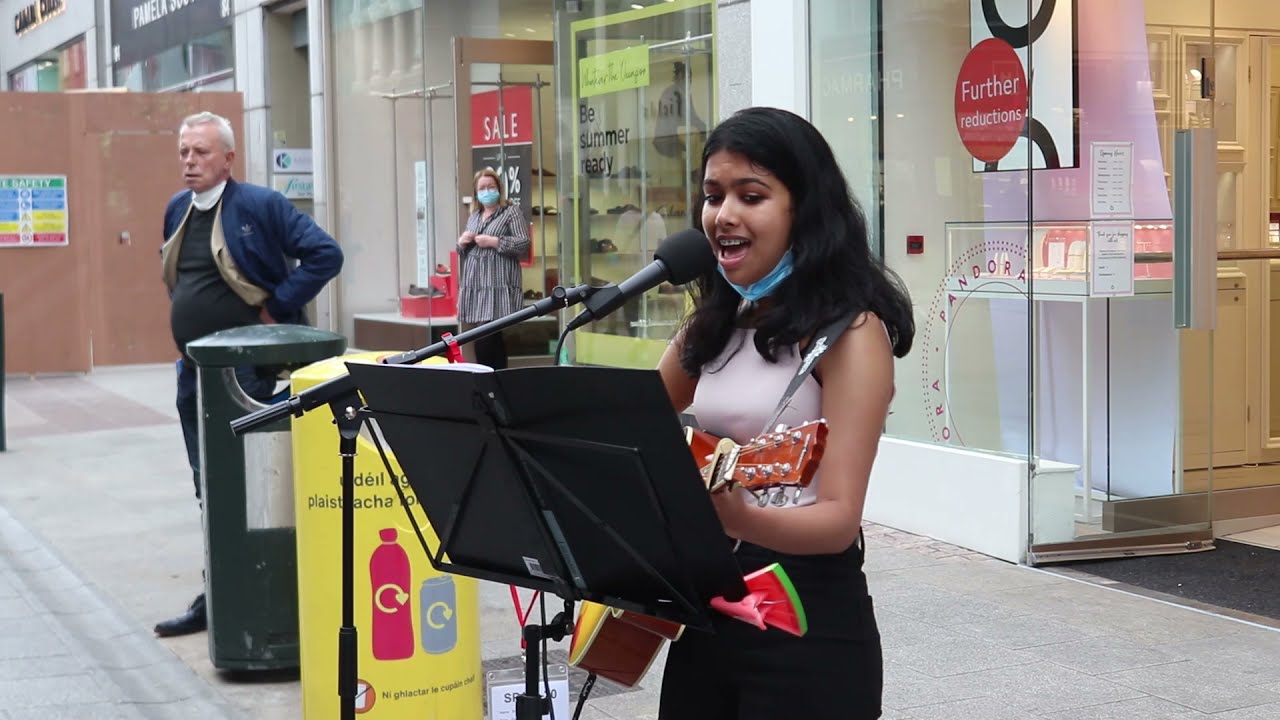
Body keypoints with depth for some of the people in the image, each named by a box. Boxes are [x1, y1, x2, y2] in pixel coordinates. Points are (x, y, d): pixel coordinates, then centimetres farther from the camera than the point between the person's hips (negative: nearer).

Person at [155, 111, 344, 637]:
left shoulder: (260, 205, -11)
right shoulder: (177, 210, 11)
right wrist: (188, 337, 15)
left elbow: (325, 254, -15)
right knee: (209, 486, 13)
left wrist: (277, 306, -14)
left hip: (245, 370, -8)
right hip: (193, 370, 8)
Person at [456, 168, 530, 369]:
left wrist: (494, 242, -14)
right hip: (474, 286, 6)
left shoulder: (511, 212, 2)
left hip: (498, 287, -6)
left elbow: (524, 244, -8)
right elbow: (462, 250, 27)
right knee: (492, 340, 5)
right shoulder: (473, 217, 21)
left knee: (486, 340, -13)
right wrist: (461, 242, 4)